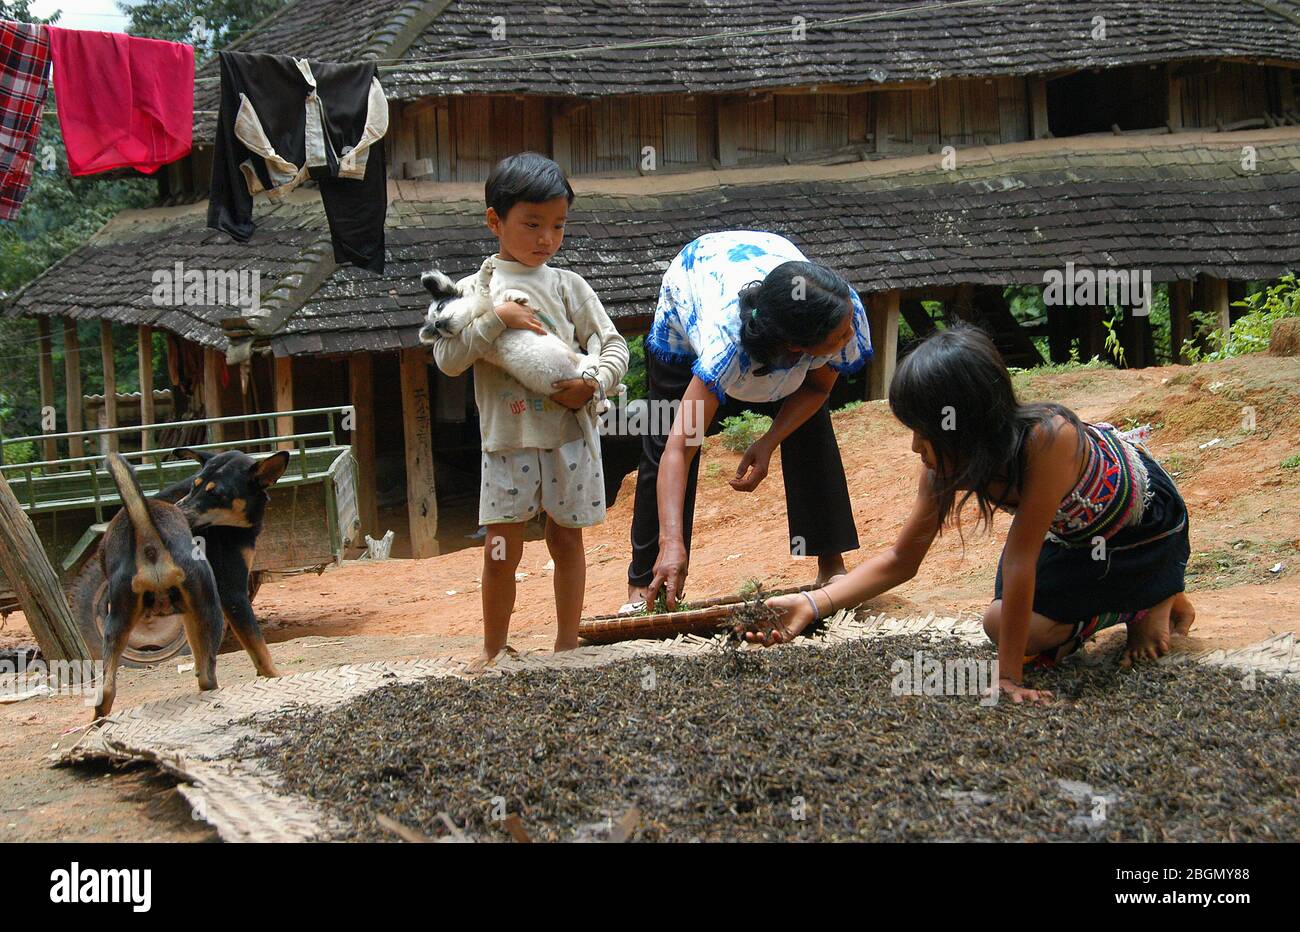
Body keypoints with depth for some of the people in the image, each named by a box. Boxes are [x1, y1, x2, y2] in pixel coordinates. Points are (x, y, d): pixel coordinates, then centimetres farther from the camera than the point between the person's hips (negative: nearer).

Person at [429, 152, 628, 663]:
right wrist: (497, 319, -18)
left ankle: (566, 647, 22)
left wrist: (593, 385, -14)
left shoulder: (567, 285, 3)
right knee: (500, 551, 4)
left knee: (566, 541, 11)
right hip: (506, 440, -1)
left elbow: (613, 345, 4)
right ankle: (493, 651, 19)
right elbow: (447, 359, -10)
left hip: (569, 436, 1)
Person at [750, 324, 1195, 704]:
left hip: (1145, 528, -7)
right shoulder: (948, 462, -21)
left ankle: (1156, 600, 2)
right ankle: (1129, 603, 18)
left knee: (1007, 625, -16)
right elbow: (900, 560, -14)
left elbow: (1019, 560, -40)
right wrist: (812, 604, -27)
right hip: (1071, 530, 7)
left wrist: (1008, 678, -35)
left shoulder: (1046, 438, -43)